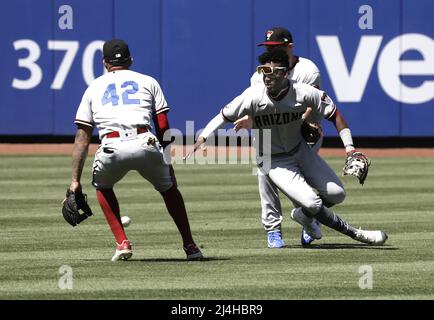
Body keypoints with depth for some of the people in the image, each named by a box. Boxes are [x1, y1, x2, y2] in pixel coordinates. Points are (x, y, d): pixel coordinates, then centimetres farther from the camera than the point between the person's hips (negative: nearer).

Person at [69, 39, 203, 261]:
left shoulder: (94, 88, 27)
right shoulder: (148, 82, 25)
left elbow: (82, 138, 21)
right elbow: (163, 126, 15)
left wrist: (75, 180, 20)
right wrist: (164, 161, 23)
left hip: (112, 148, 0)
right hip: (145, 145, 0)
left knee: (102, 186, 30)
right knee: (168, 187, 26)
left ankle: (122, 243, 17)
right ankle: (190, 247, 24)